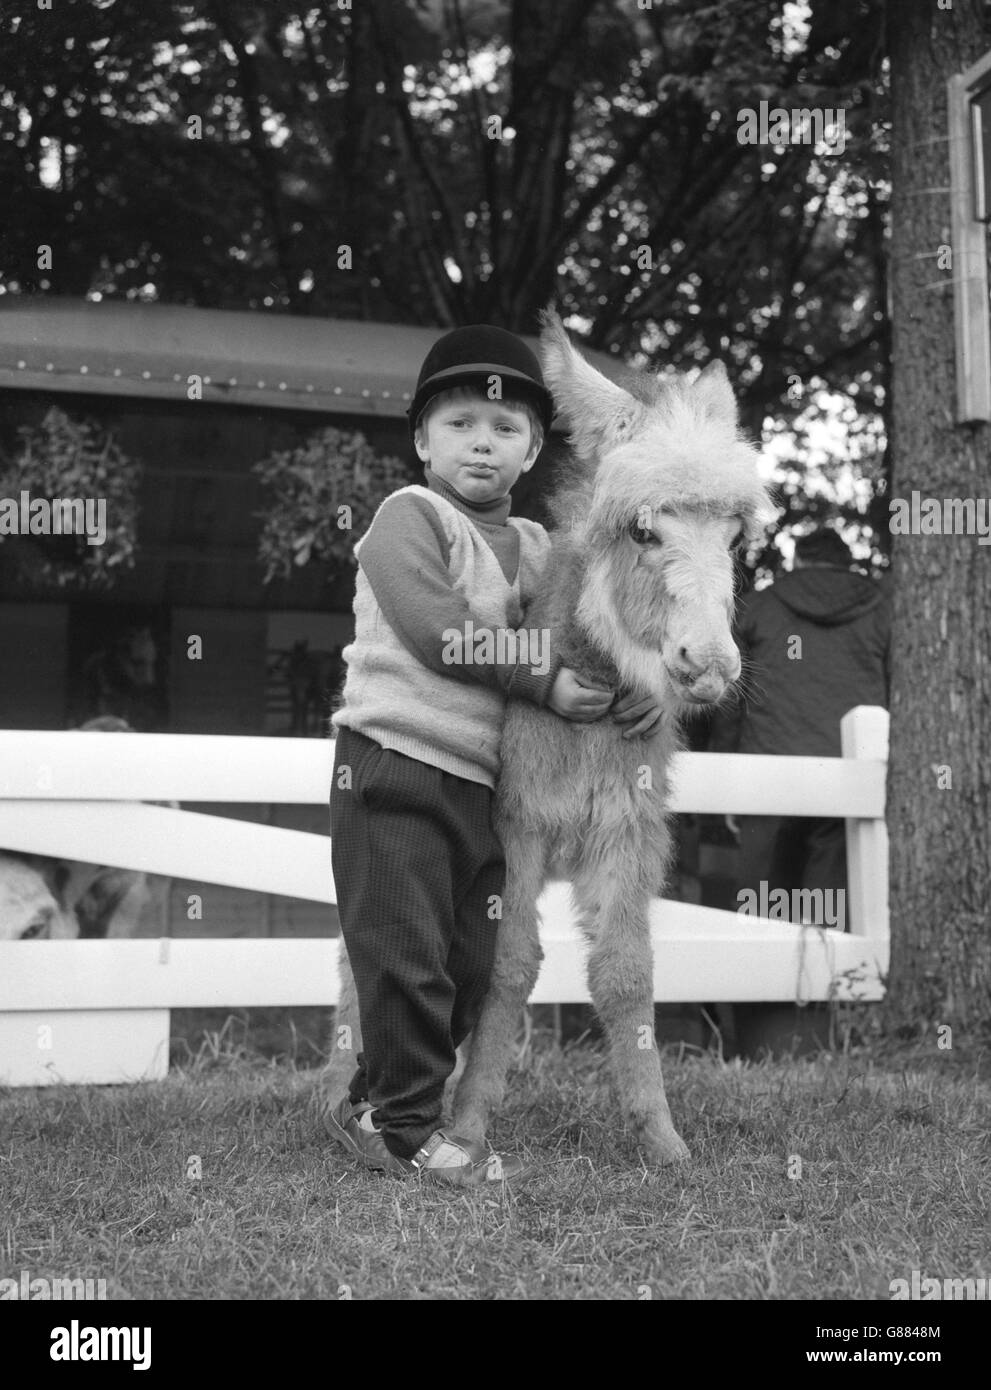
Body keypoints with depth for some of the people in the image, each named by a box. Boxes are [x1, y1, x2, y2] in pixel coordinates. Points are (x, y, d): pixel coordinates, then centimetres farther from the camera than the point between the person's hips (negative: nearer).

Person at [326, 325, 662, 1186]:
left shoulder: (534, 545, 15)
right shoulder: (410, 517, -6)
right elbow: (437, 631, -18)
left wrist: (639, 687, -3)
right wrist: (546, 673, -15)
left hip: (481, 783, 8)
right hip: (393, 764, -7)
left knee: (472, 963, 11)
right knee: (407, 952, -6)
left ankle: (373, 1106, 23)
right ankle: (409, 1130, 6)